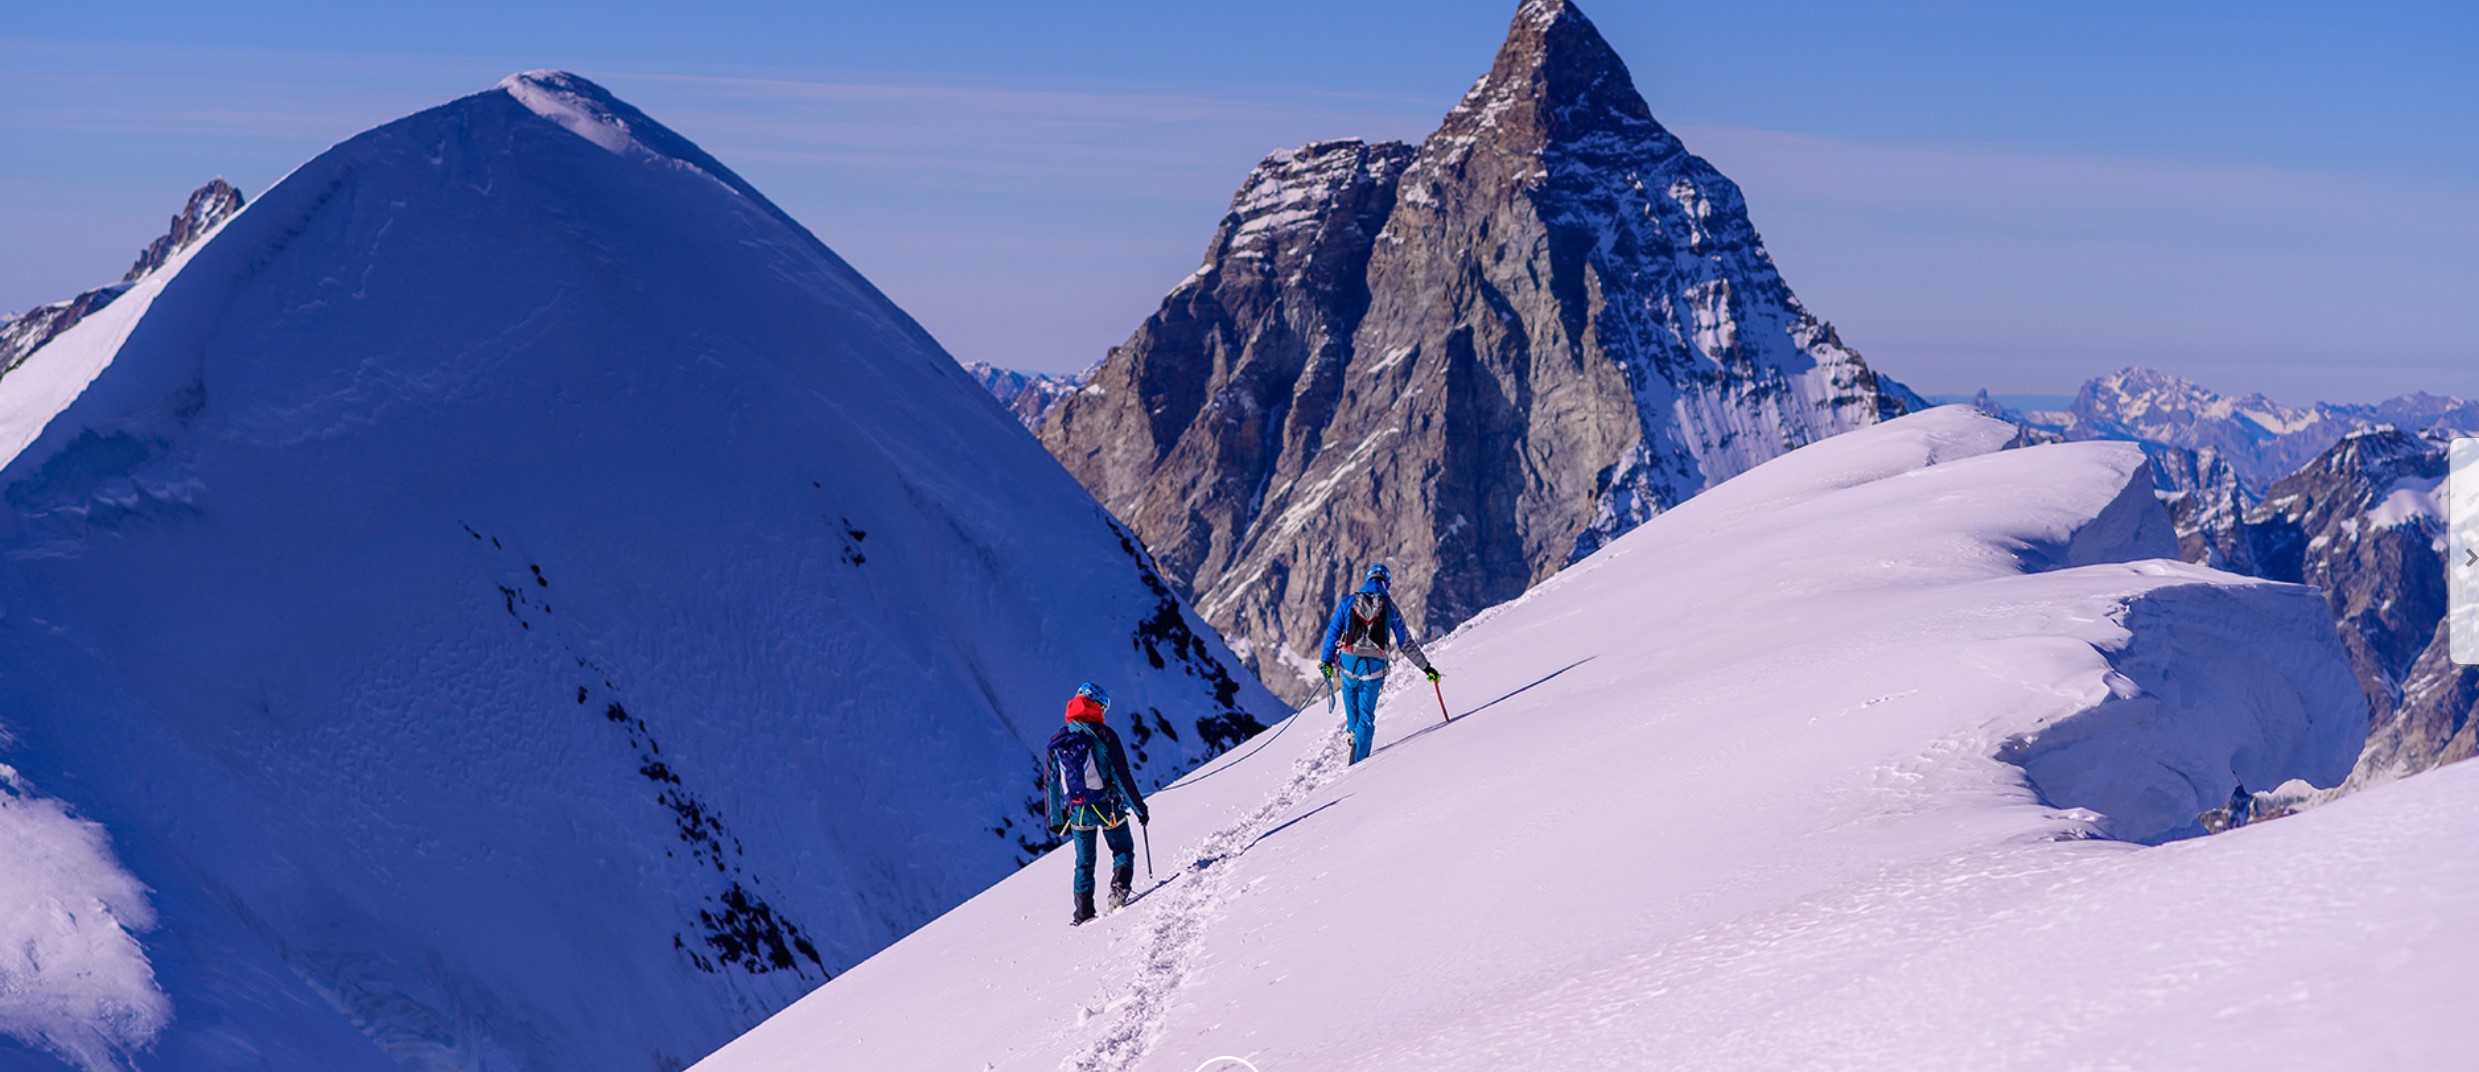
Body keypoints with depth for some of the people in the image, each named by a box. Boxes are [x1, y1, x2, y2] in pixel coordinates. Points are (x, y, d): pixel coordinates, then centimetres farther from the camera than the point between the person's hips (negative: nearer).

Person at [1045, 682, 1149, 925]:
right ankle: (1119, 886, -11)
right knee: (1123, 850, 15)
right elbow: (1122, 776, -11)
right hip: (1108, 808, -3)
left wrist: (1056, 819, 16)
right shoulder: (1103, 735, -10)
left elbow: (1052, 784, 8)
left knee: (1084, 863, 14)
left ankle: (1084, 912, 7)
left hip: (1078, 813, 3)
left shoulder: (1057, 741, 4)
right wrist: (1139, 807, -4)